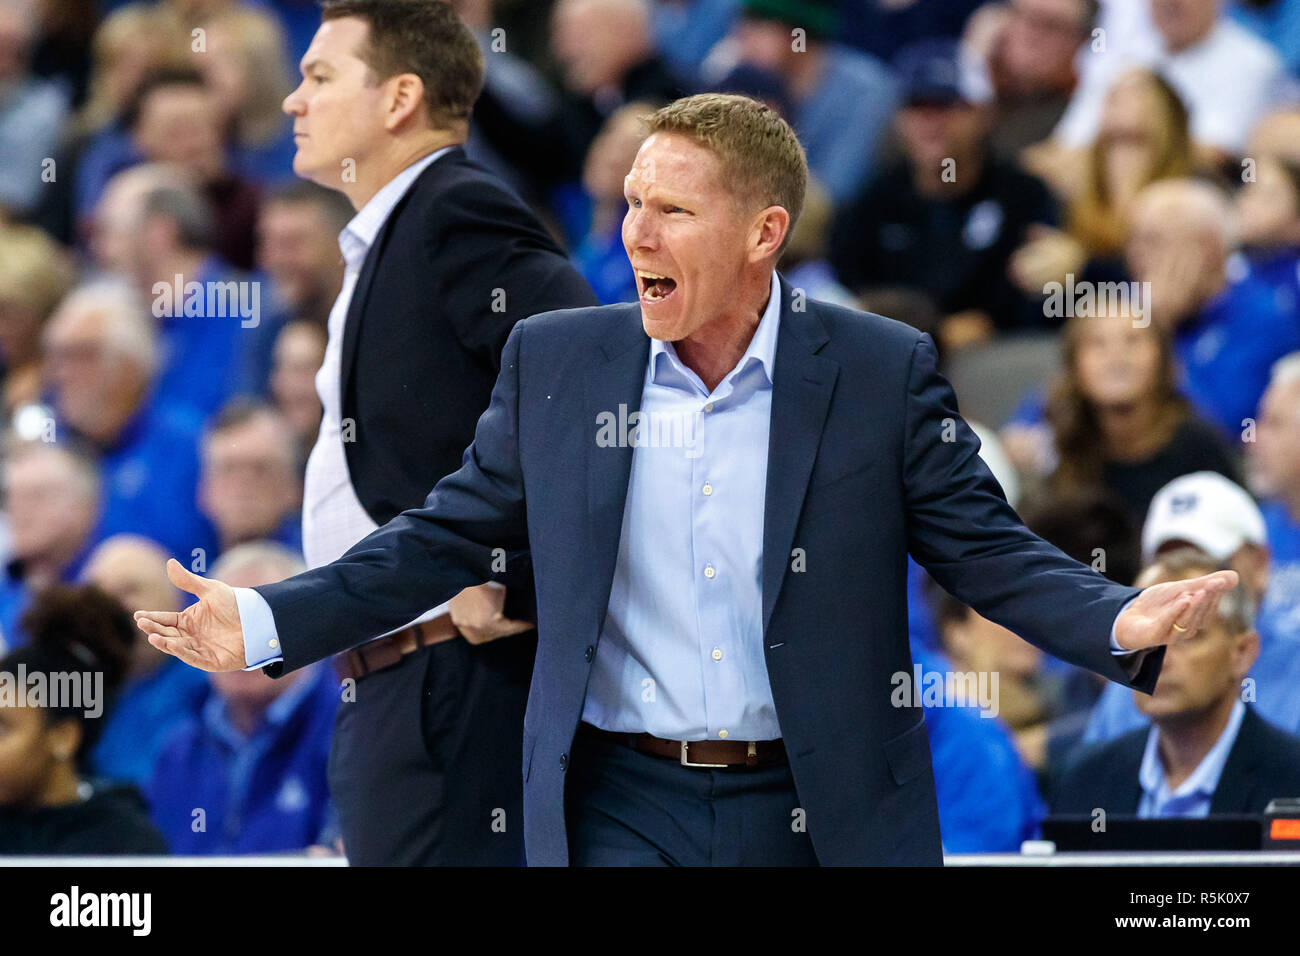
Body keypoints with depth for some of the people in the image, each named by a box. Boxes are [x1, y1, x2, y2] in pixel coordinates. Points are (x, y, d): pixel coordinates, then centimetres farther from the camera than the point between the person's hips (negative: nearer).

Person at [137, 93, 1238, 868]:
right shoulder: (556, 362, 4)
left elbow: (989, 550, -2)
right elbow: (445, 538, 10)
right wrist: (267, 623, 0)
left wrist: (1119, 621, -21)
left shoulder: (883, 371, -2)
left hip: (818, 812, -1)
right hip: (621, 805, 1)